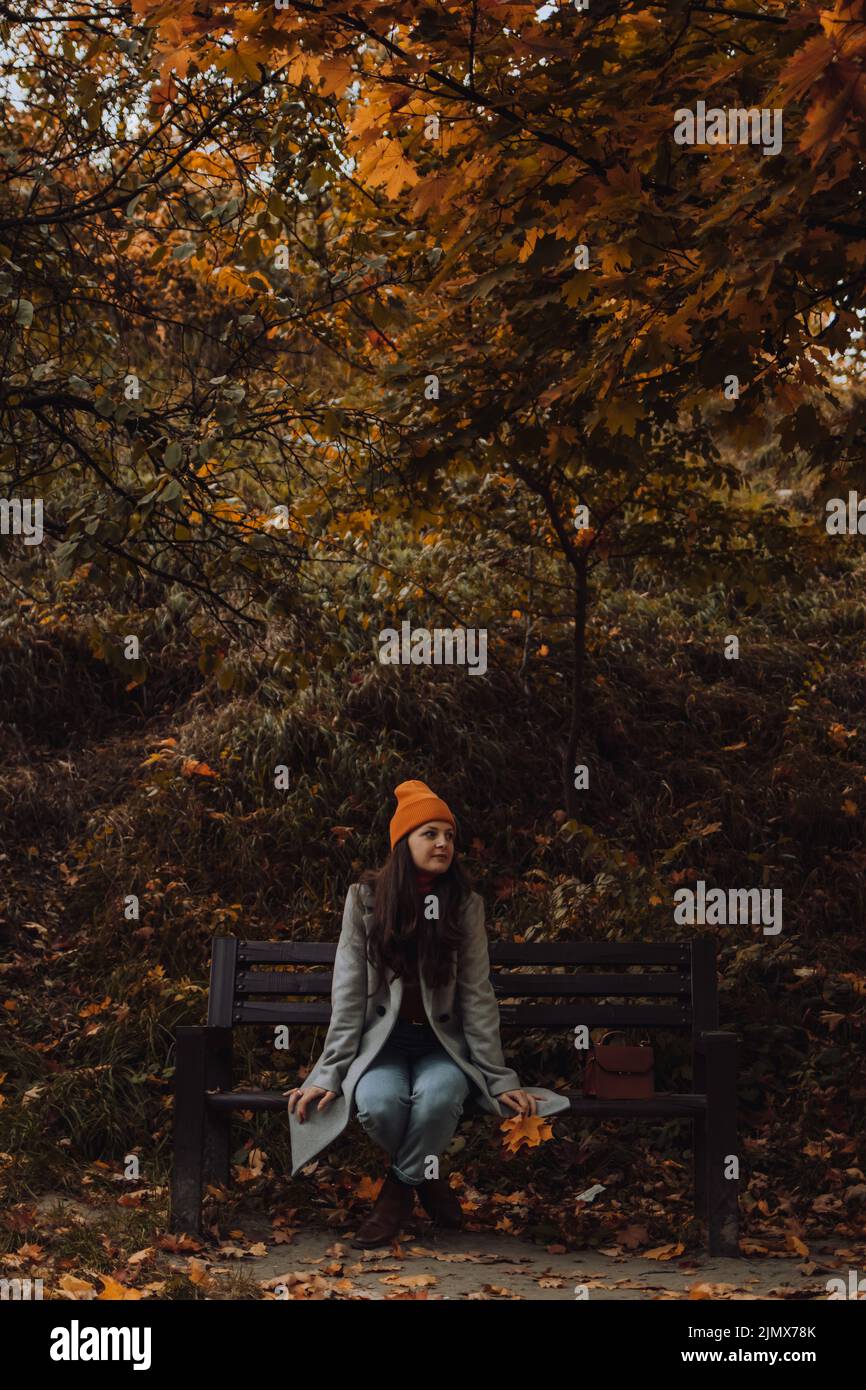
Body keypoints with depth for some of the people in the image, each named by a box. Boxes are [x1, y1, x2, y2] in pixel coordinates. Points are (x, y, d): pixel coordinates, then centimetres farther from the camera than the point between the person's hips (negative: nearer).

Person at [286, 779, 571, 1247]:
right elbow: (348, 993, -4)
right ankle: (425, 1175, 1)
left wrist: (499, 1077, -7)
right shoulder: (365, 897, -3)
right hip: (382, 1041, 0)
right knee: (377, 1102, -33)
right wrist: (329, 1073, -8)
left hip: (442, 1044, 0)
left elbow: (477, 995, -2)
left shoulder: (465, 904, 0)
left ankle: (400, 1186, -5)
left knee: (439, 1096, -34)